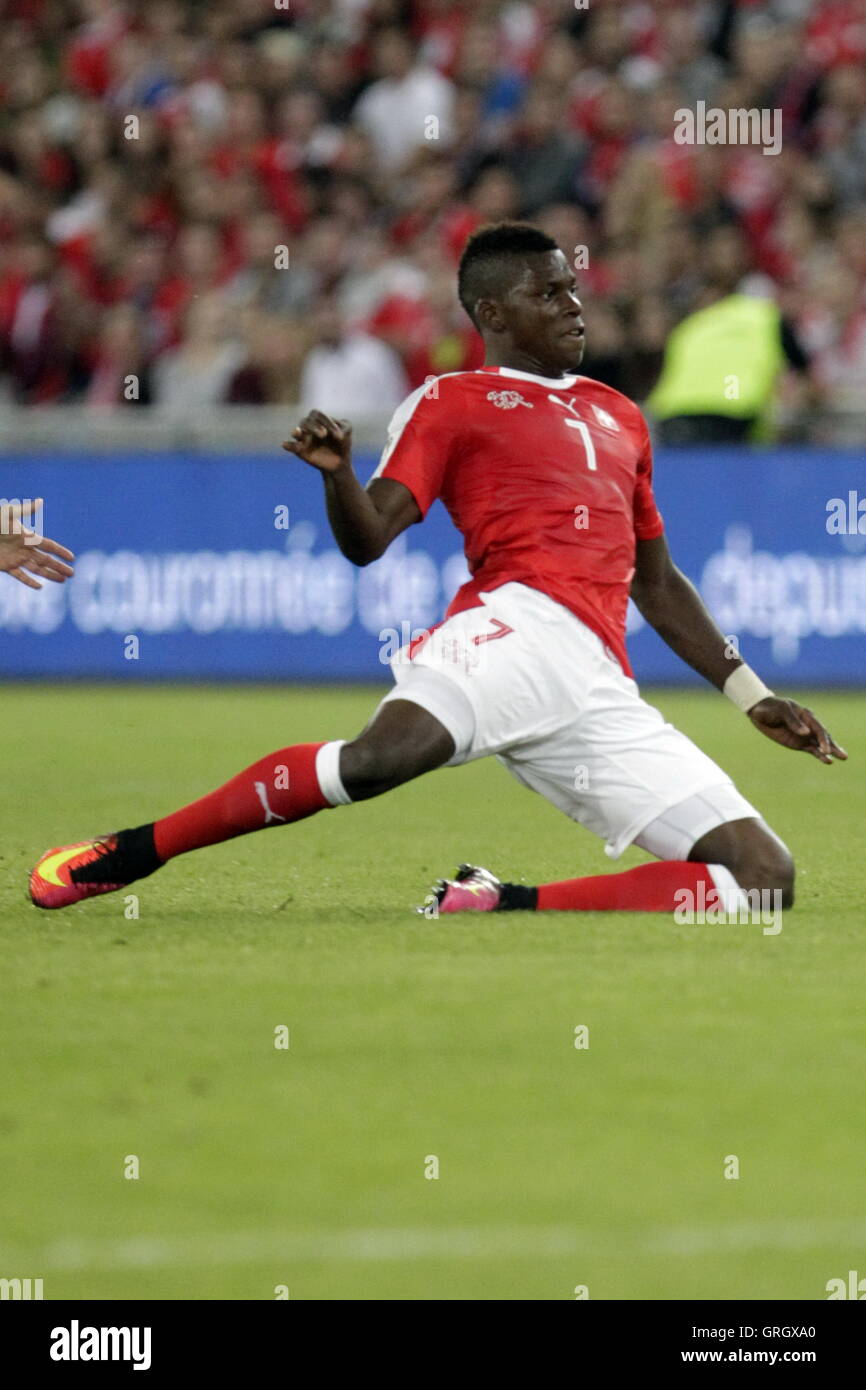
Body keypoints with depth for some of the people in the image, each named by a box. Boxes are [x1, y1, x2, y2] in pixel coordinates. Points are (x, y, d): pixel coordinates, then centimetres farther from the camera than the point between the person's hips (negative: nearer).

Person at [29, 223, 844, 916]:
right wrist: (336, 473, -19)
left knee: (764, 879, -8)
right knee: (387, 751, -36)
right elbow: (367, 541, 2)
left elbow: (658, 584, 35)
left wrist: (751, 696, 31)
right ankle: (128, 854, -22)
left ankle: (499, 906, -9)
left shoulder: (619, 416, 31)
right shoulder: (449, 404, 14)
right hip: (522, 626, -5)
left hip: (602, 694, 6)